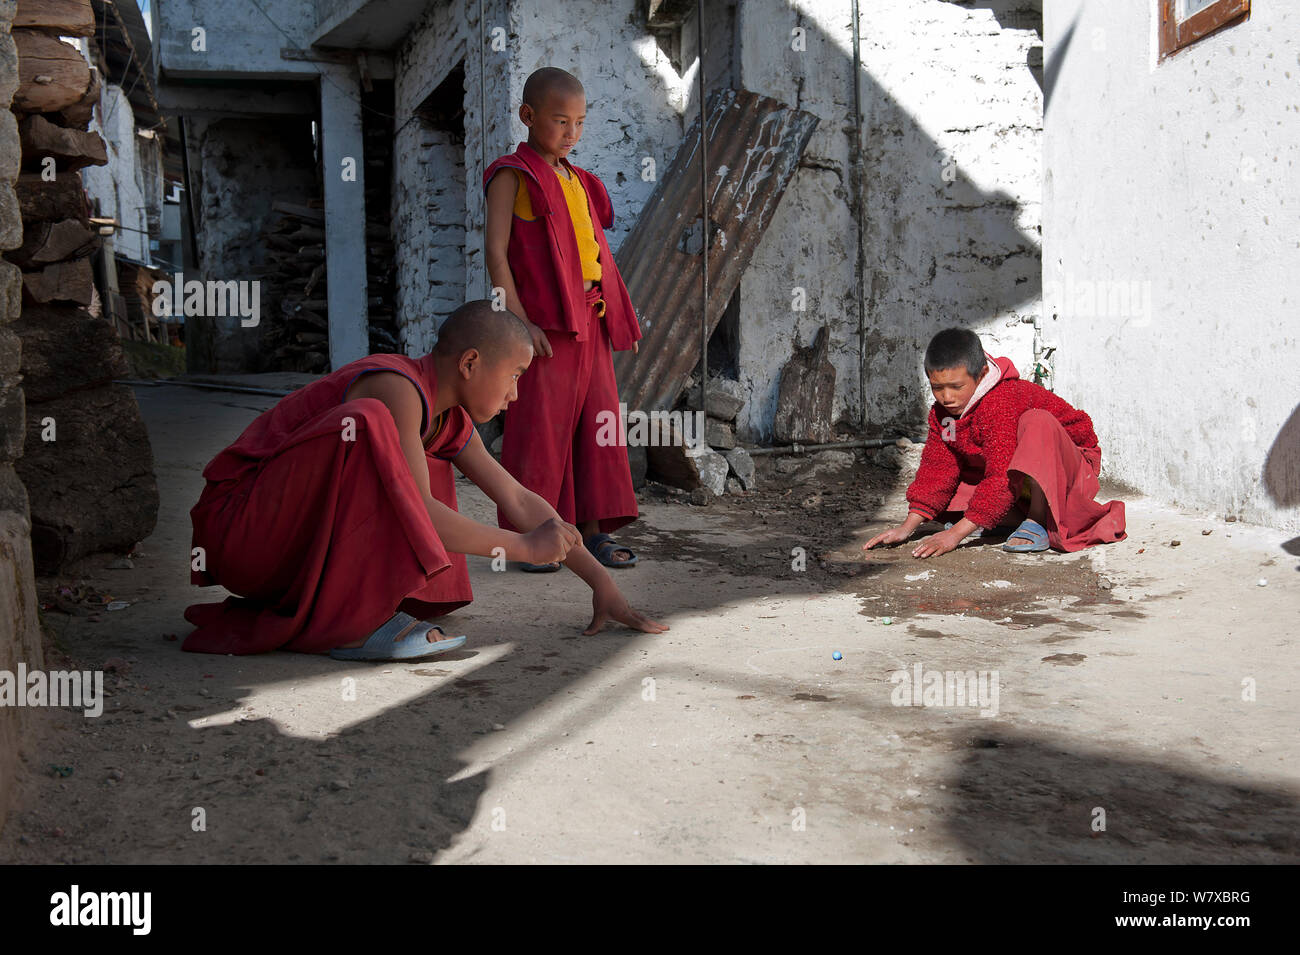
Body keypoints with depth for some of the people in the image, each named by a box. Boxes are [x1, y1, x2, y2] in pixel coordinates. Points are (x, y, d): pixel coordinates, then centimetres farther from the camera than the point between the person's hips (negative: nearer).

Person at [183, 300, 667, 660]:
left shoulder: (449, 419, 7)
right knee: (367, 425, -30)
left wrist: (600, 580, 5)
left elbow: (519, 500, 8)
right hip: (236, 523, -9)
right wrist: (525, 547, -19)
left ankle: (315, 601, 1)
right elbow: (415, 513, -28)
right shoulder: (397, 389, -21)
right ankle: (351, 620, -22)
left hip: (293, 533, 9)